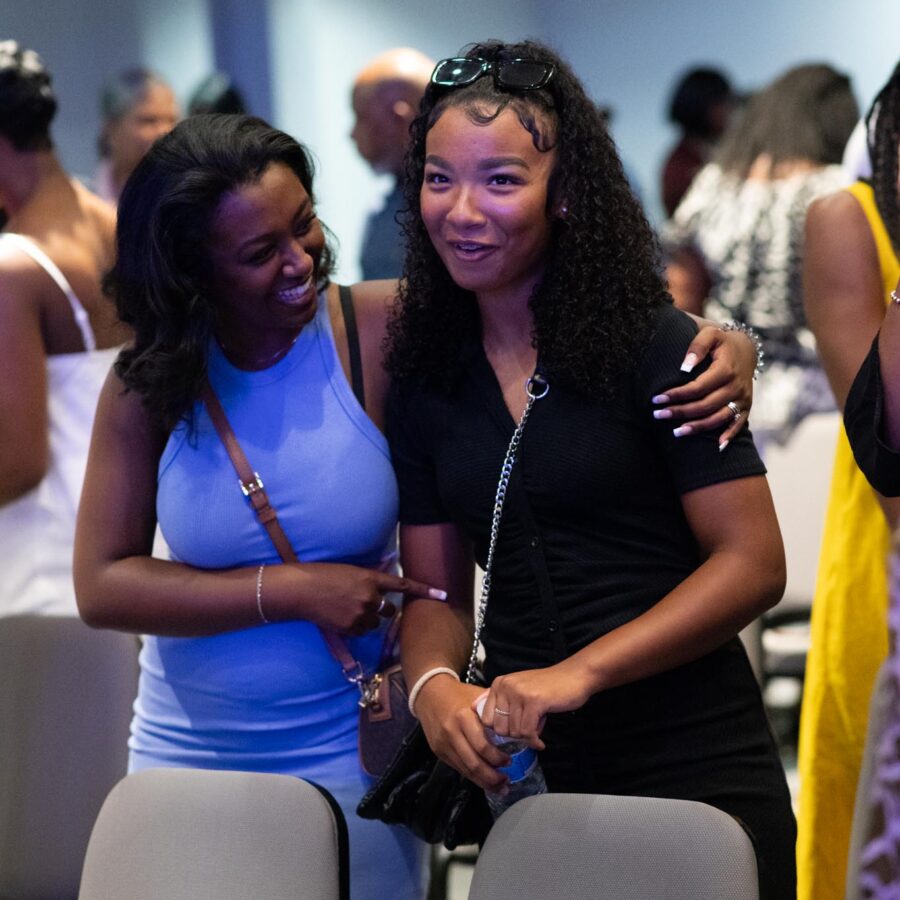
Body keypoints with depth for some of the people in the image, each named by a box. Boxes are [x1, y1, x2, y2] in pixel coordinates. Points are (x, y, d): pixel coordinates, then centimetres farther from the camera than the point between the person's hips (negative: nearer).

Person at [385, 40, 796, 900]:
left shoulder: (653, 347, -8)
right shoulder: (426, 376, 6)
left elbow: (753, 563, -12)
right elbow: (435, 588, 8)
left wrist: (580, 672, -21)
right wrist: (434, 684, -14)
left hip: (695, 774, -4)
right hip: (527, 776, 4)